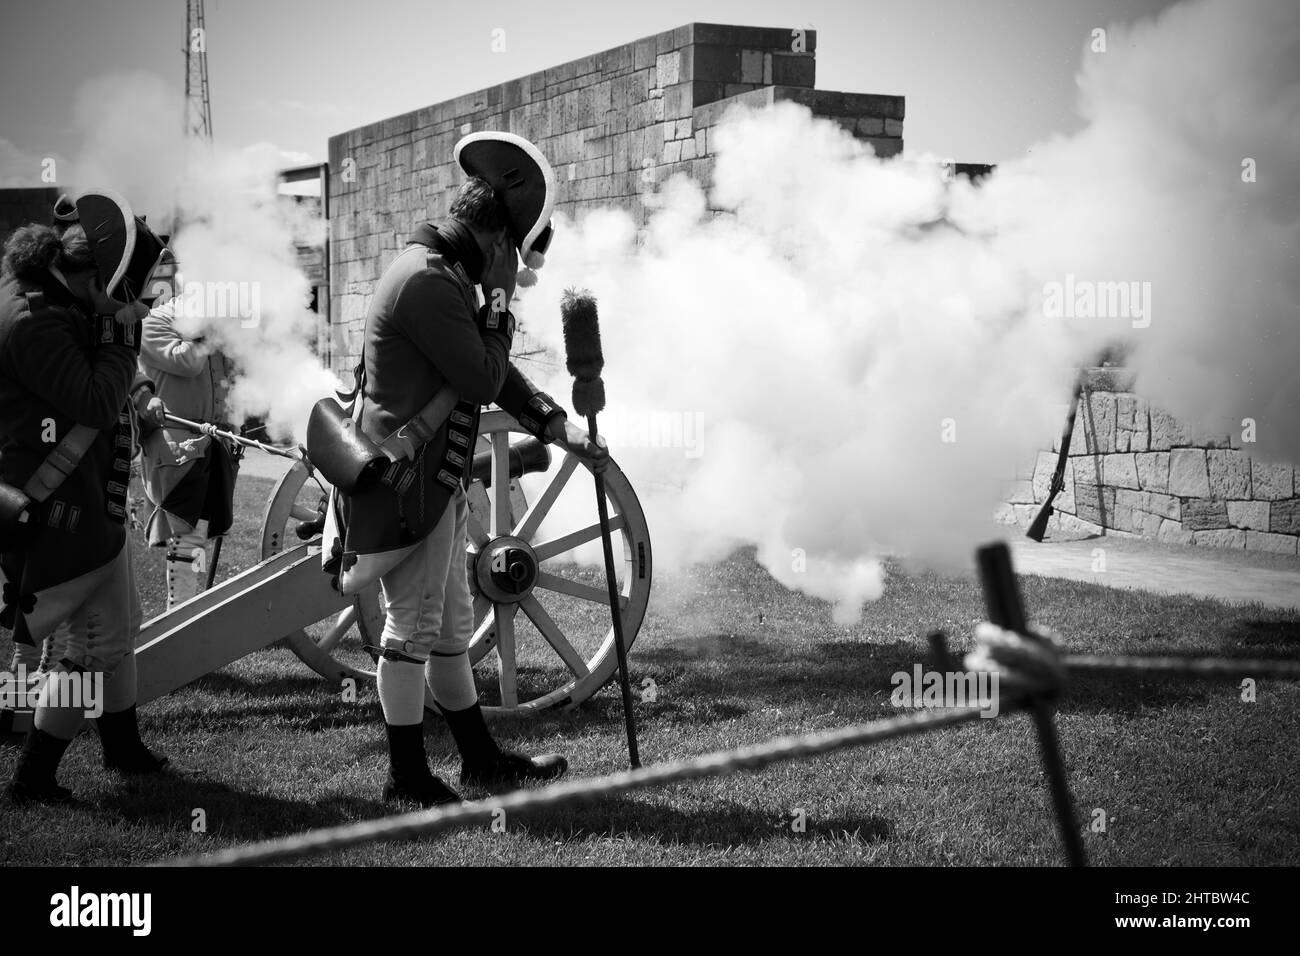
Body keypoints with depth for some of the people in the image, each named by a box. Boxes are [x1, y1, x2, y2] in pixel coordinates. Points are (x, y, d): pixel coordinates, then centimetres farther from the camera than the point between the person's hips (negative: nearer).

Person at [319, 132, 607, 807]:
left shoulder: (445, 275, 15)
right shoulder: (428, 282, -20)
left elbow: (495, 372, 20)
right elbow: (484, 379, -20)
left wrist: (560, 429, 14)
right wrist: (501, 297, -9)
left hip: (436, 480, 11)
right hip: (407, 479, -11)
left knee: (451, 625, 16)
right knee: (414, 625, -3)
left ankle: (482, 759, 26)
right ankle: (407, 776, 6)